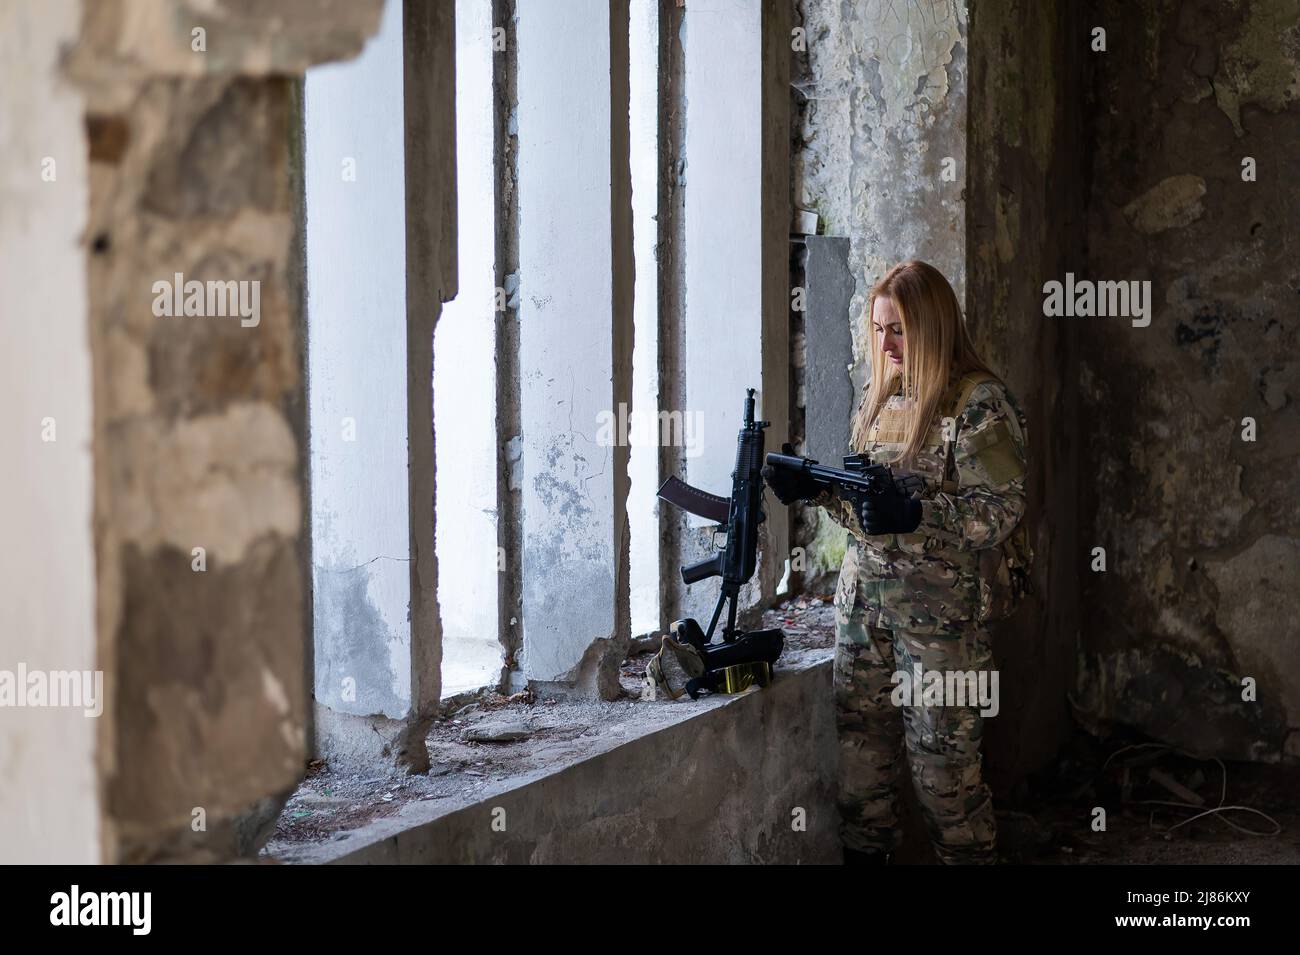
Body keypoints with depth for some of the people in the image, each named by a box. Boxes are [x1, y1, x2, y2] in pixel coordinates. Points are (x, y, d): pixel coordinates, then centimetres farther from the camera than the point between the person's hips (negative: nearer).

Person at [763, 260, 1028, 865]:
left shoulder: (979, 401, -8)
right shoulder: (879, 396, 14)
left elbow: (1002, 510, -14)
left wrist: (915, 514, -25)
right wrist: (815, 490, 2)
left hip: (939, 607, -6)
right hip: (863, 600, 7)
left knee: (942, 758, -4)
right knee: (859, 747, 6)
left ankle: (967, 856, 9)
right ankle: (864, 854, 16)